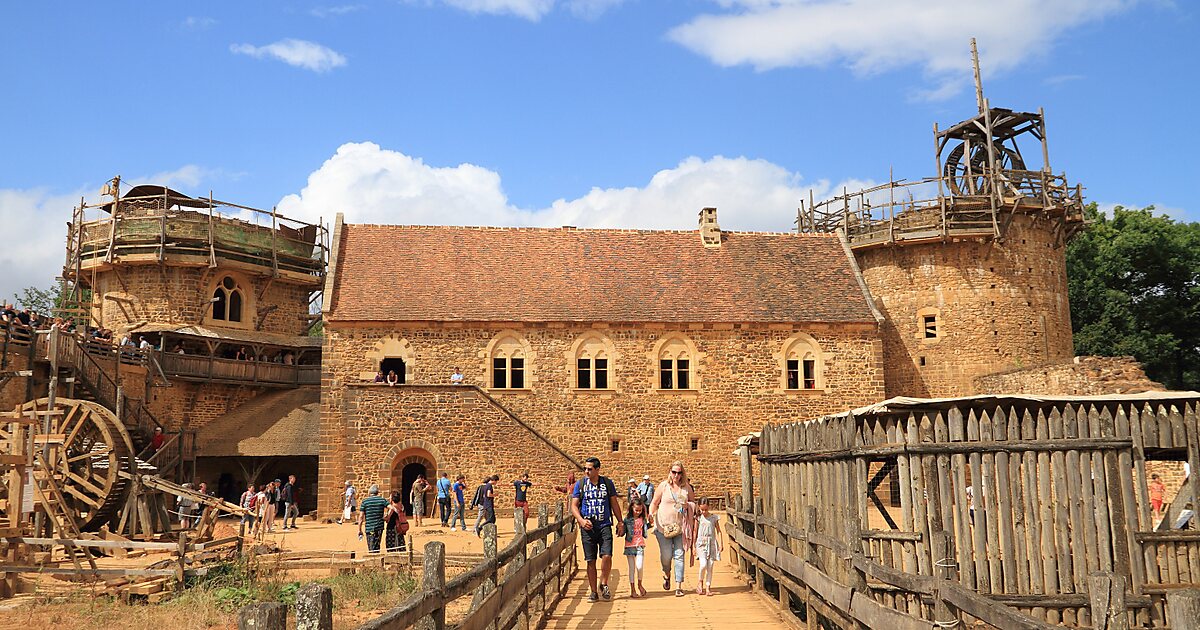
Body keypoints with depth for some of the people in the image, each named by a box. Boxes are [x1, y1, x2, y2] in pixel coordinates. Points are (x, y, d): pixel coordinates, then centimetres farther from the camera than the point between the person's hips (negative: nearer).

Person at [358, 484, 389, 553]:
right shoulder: (382, 500, 3)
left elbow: (361, 517, -4)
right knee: (377, 547, 15)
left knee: (372, 549, 0)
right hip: (380, 527, 3)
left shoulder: (365, 501, -2)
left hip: (369, 528, -3)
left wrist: (359, 530, 0)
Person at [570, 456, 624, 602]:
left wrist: (620, 522, 12)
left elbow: (614, 503, 14)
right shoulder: (580, 484, 3)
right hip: (588, 526, 0)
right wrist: (581, 520, -13)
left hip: (605, 525, 0)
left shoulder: (607, 483, 5)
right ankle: (593, 592, 14)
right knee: (591, 560, 2)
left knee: (607, 556, -13)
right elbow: (574, 506, 3)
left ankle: (604, 584, 12)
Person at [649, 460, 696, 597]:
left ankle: (678, 586, 2)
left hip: (680, 527, 1)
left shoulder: (687, 488, 5)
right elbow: (654, 503, 6)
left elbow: (691, 505, 15)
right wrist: (651, 515, -13)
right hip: (664, 526, -1)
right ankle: (666, 575, 31)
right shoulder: (663, 485, 0)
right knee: (666, 555, -2)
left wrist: (691, 525, 7)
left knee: (679, 555, -3)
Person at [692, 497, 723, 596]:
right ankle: (700, 581, 9)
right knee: (703, 564, -16)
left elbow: (718, 531, 9)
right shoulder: (698, 518, 2)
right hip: (701, 544, -1)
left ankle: (708, 587, 7)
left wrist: (720, 544, 1)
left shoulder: (714, 518, 4)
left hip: (712, 544, 1)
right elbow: (695, 532, 7)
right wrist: (693, 547, 6)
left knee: (710, 566, -1)